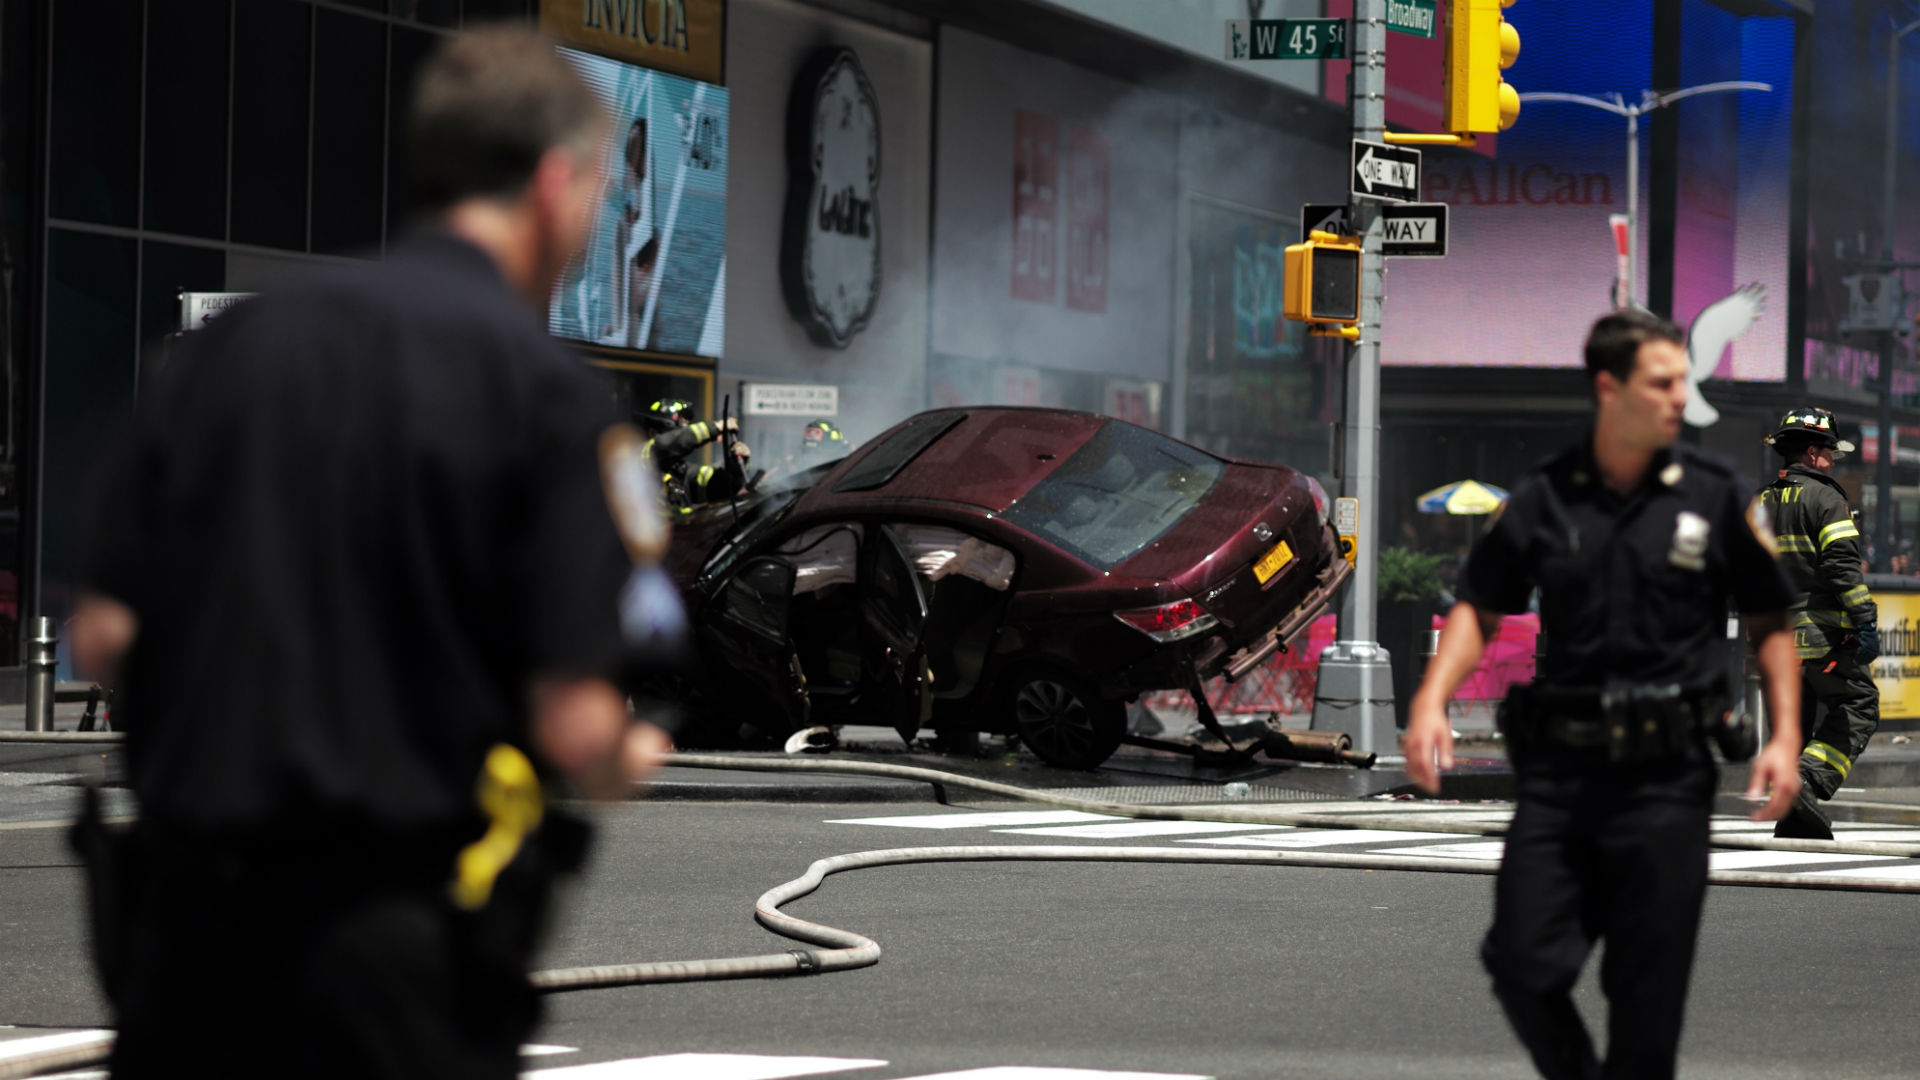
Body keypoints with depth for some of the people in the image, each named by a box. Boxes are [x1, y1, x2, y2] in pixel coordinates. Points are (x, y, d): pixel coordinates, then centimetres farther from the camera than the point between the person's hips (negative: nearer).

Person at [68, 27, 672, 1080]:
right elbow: (573, 727, -13)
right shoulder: (547, 388, -8)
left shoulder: (235, 338, 5)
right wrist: (627, 758, 10)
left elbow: (102, 634, 5)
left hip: (187, 907, 4)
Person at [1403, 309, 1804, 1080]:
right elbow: (1479, 609, 10)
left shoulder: (1717, 496, 3)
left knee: (1648, 994, 0)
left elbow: (1771, 621, 9)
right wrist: (1431, 702, -6)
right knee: (1522, 964, -5)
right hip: (1558, 770, 1)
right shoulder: (1542, 500, 4)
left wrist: (1785, 736, -1)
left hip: (1666, 778, -1)